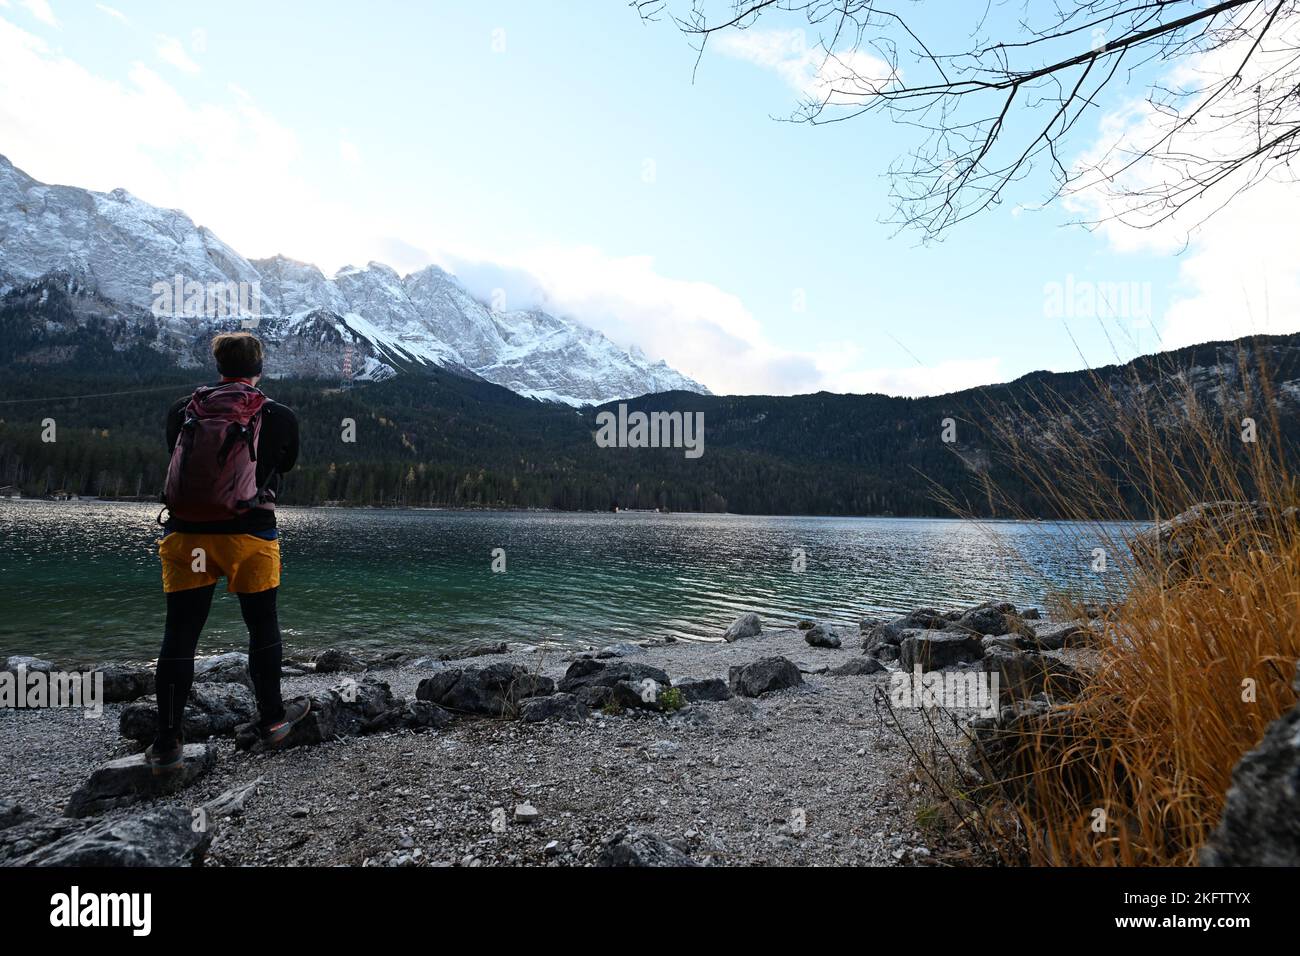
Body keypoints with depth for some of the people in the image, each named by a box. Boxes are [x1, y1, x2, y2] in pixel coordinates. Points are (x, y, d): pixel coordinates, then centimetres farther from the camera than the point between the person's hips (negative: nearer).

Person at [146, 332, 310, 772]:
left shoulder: (181, 412, 3)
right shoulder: (278, 417, -4)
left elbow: (173, 454, 18)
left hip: (185, 535, 2)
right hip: (249, 536, -2)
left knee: (179, 635, 8)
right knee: (263, 628, 15)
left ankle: (167, 743, 13)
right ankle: (272, 720, 28)